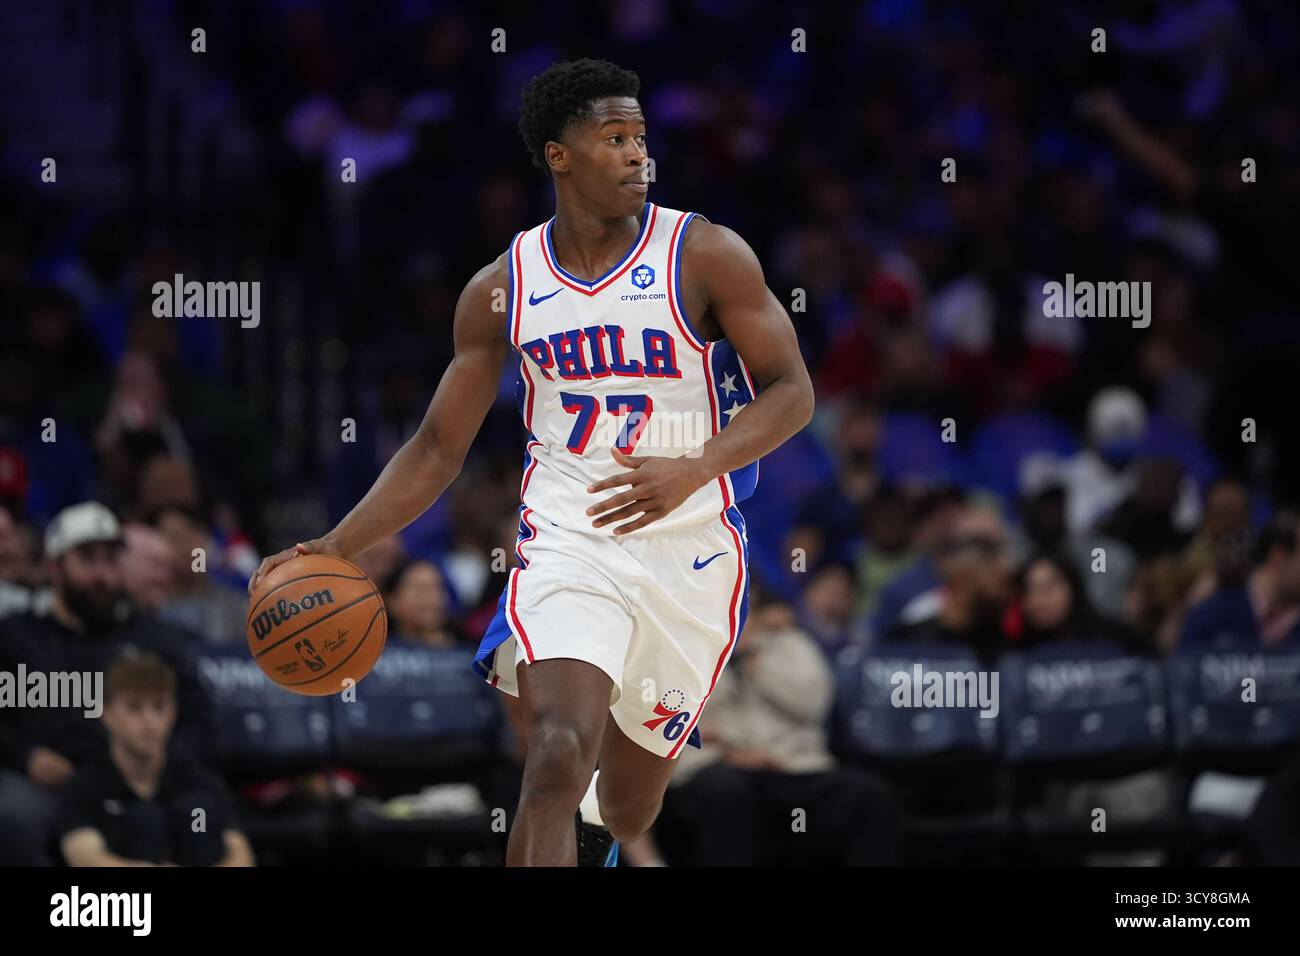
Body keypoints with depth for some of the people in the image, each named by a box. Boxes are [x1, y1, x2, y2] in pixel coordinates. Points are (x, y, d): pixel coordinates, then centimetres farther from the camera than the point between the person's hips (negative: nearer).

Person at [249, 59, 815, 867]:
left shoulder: (707, 255, -5)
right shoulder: (503, 289, 3)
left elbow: (793, 393, -8)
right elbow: (438, 451, 8)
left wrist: (692, 471, -25)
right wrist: (333, 551, -4)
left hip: (689, 556, 0)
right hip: (566, 541, 0)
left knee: (627, 808, 14)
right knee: (558, 756, -26)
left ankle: (592, 826, 52)